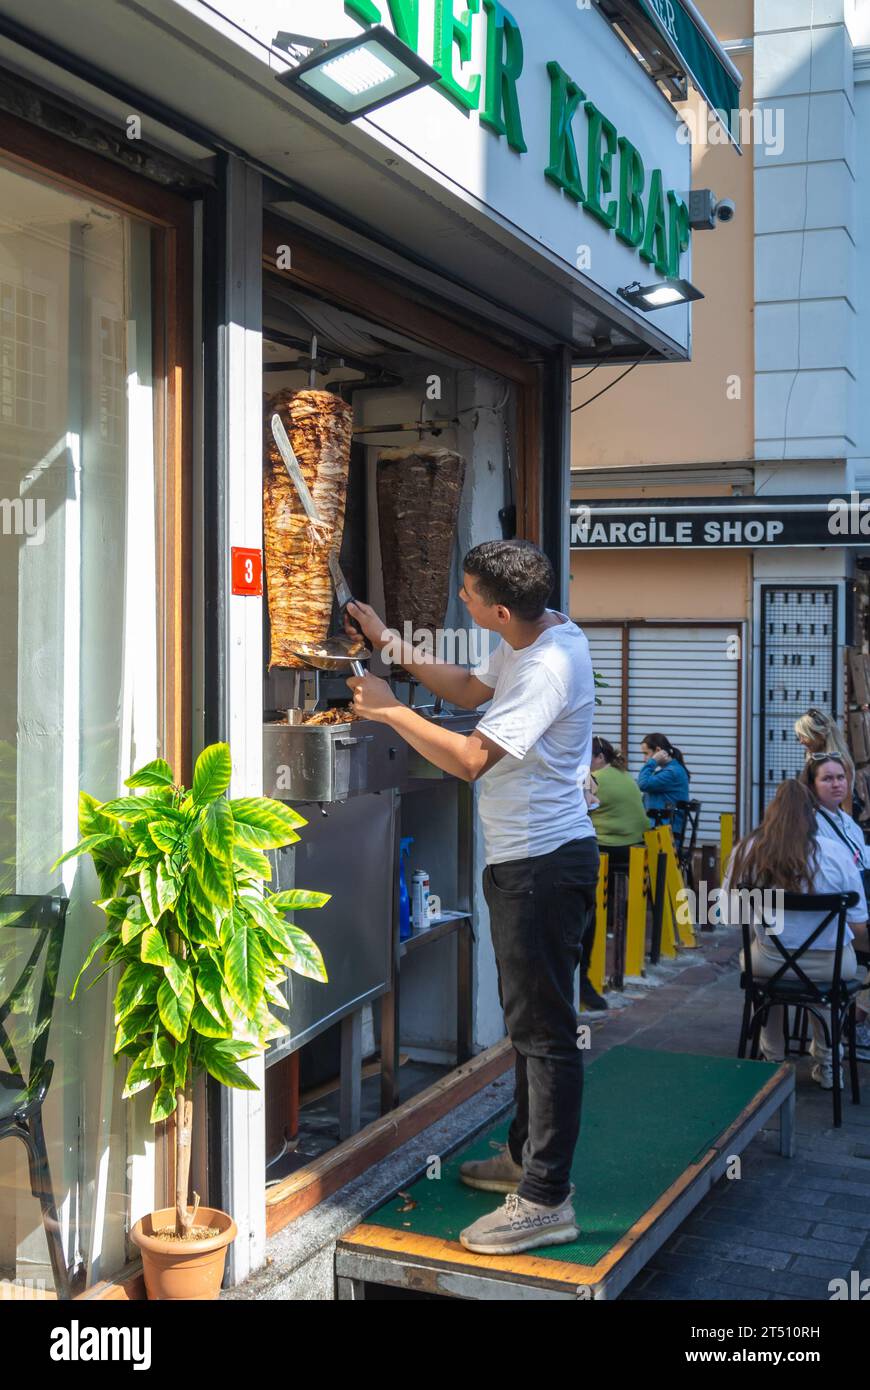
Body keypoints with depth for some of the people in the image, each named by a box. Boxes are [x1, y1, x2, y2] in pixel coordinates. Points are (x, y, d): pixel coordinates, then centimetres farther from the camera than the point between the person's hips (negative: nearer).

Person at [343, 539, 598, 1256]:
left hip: (543, 862, -11)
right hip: (528, 855, 11)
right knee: (529, 1016, 20)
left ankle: (546, 1200, 3)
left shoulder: (547, 668, -24)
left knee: (543, 1027, -5)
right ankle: (527, 1156, 35)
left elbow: (470, 758, -27)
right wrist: (391, 642, 15)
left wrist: (389, 709, -16)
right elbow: (471, 689, 22)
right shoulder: (535, 637, 8)